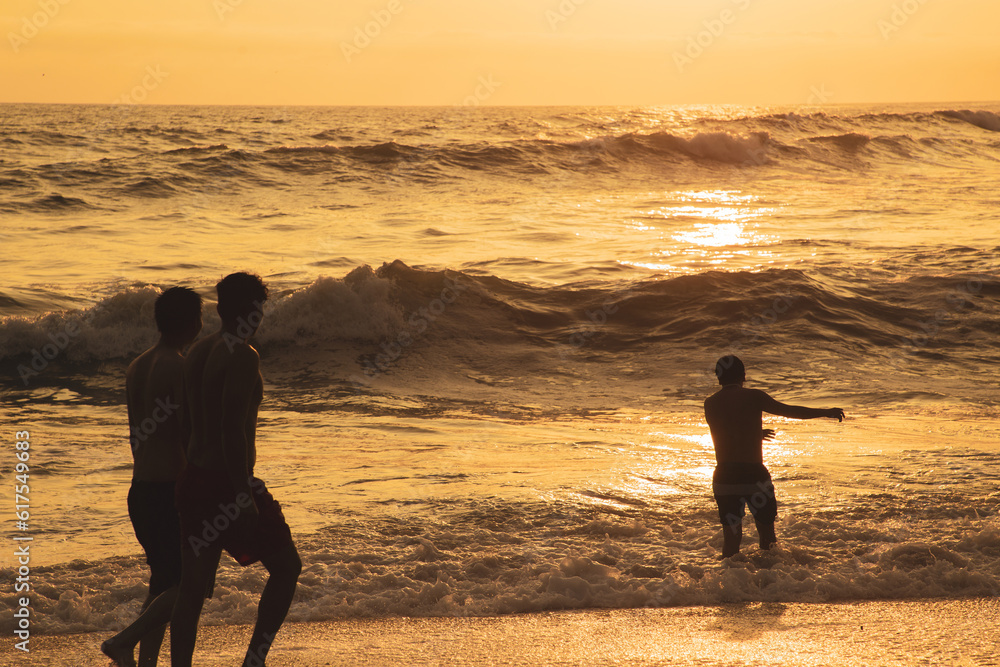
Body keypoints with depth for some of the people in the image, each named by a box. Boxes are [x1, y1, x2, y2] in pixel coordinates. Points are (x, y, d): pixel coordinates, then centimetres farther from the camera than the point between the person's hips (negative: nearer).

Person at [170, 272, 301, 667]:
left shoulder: (198, 353, 12)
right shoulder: (243, 356, -15)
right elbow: (233, 429, -23)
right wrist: (244, 496, -22)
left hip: (195, 479, 8)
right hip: (228, 482, -8)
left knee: (193, 587, 9)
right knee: (286, 565, 7)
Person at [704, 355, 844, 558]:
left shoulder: (710, 404, 6)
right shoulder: (753, 397, -4)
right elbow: (789, 411, 3)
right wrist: (826, 412, 16)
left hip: (724, 477, 3)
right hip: (753, 474, -3)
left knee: (731, 538, 9)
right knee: (767, 536, 11)